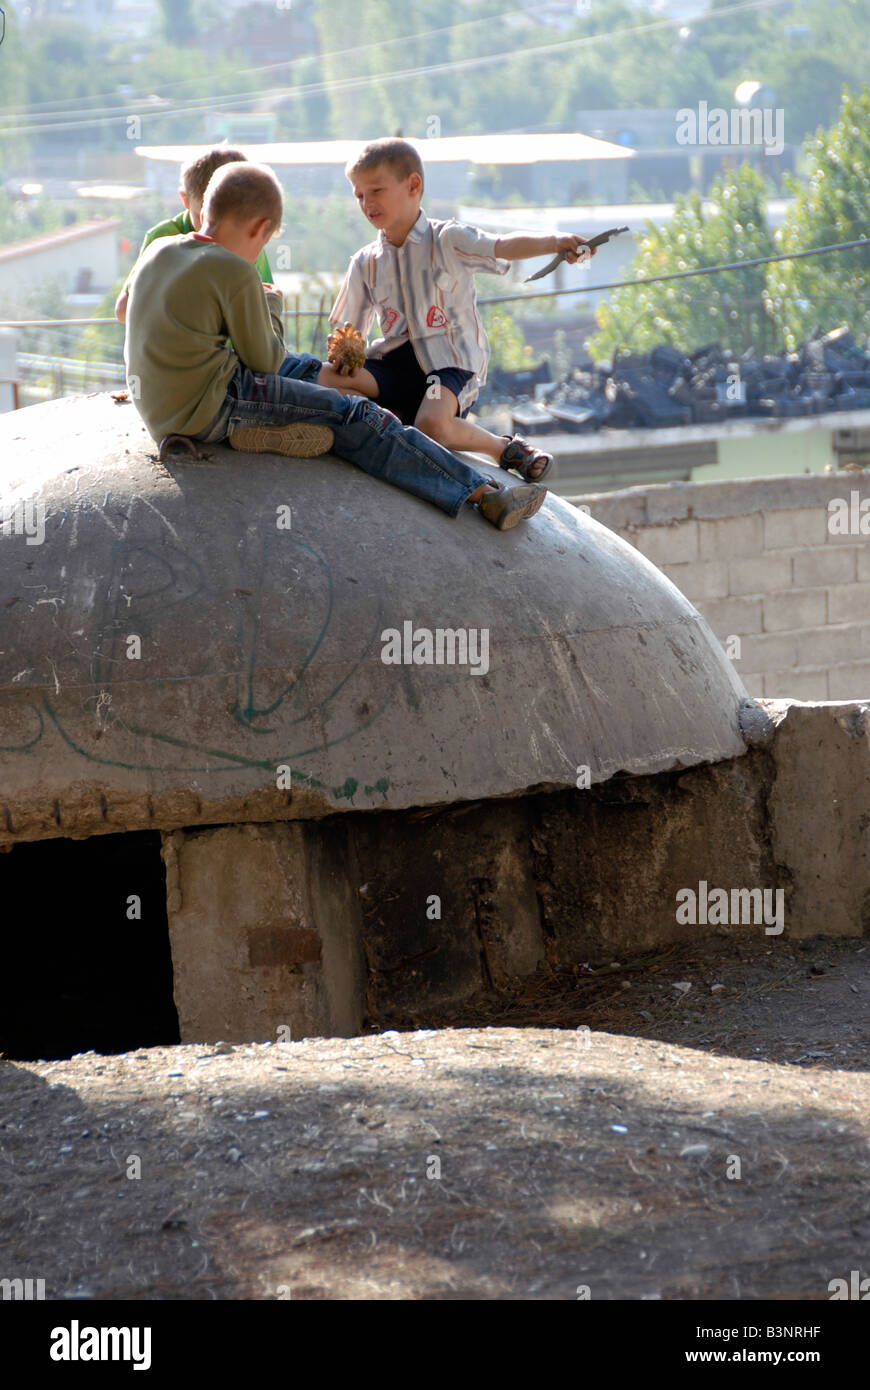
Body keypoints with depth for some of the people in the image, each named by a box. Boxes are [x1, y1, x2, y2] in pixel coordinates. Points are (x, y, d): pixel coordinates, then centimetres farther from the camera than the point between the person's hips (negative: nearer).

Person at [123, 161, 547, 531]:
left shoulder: (158, 250, 8)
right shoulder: (234, 273, -15)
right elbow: (265, 360, -7)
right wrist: (271, 307, 11)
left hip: (156, 404, 9)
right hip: (209, 406, -9)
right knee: (353, 418, -6)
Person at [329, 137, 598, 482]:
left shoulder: (448, 240, -2)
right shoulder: (365, 264, 12)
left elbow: (502, 247, -18)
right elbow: (348, 330, 14)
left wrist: (555, 243, -35)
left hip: (449, 360, -4)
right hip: (396, 359, 4)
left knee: (432, 425, -33)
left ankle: (505, 448, -4)